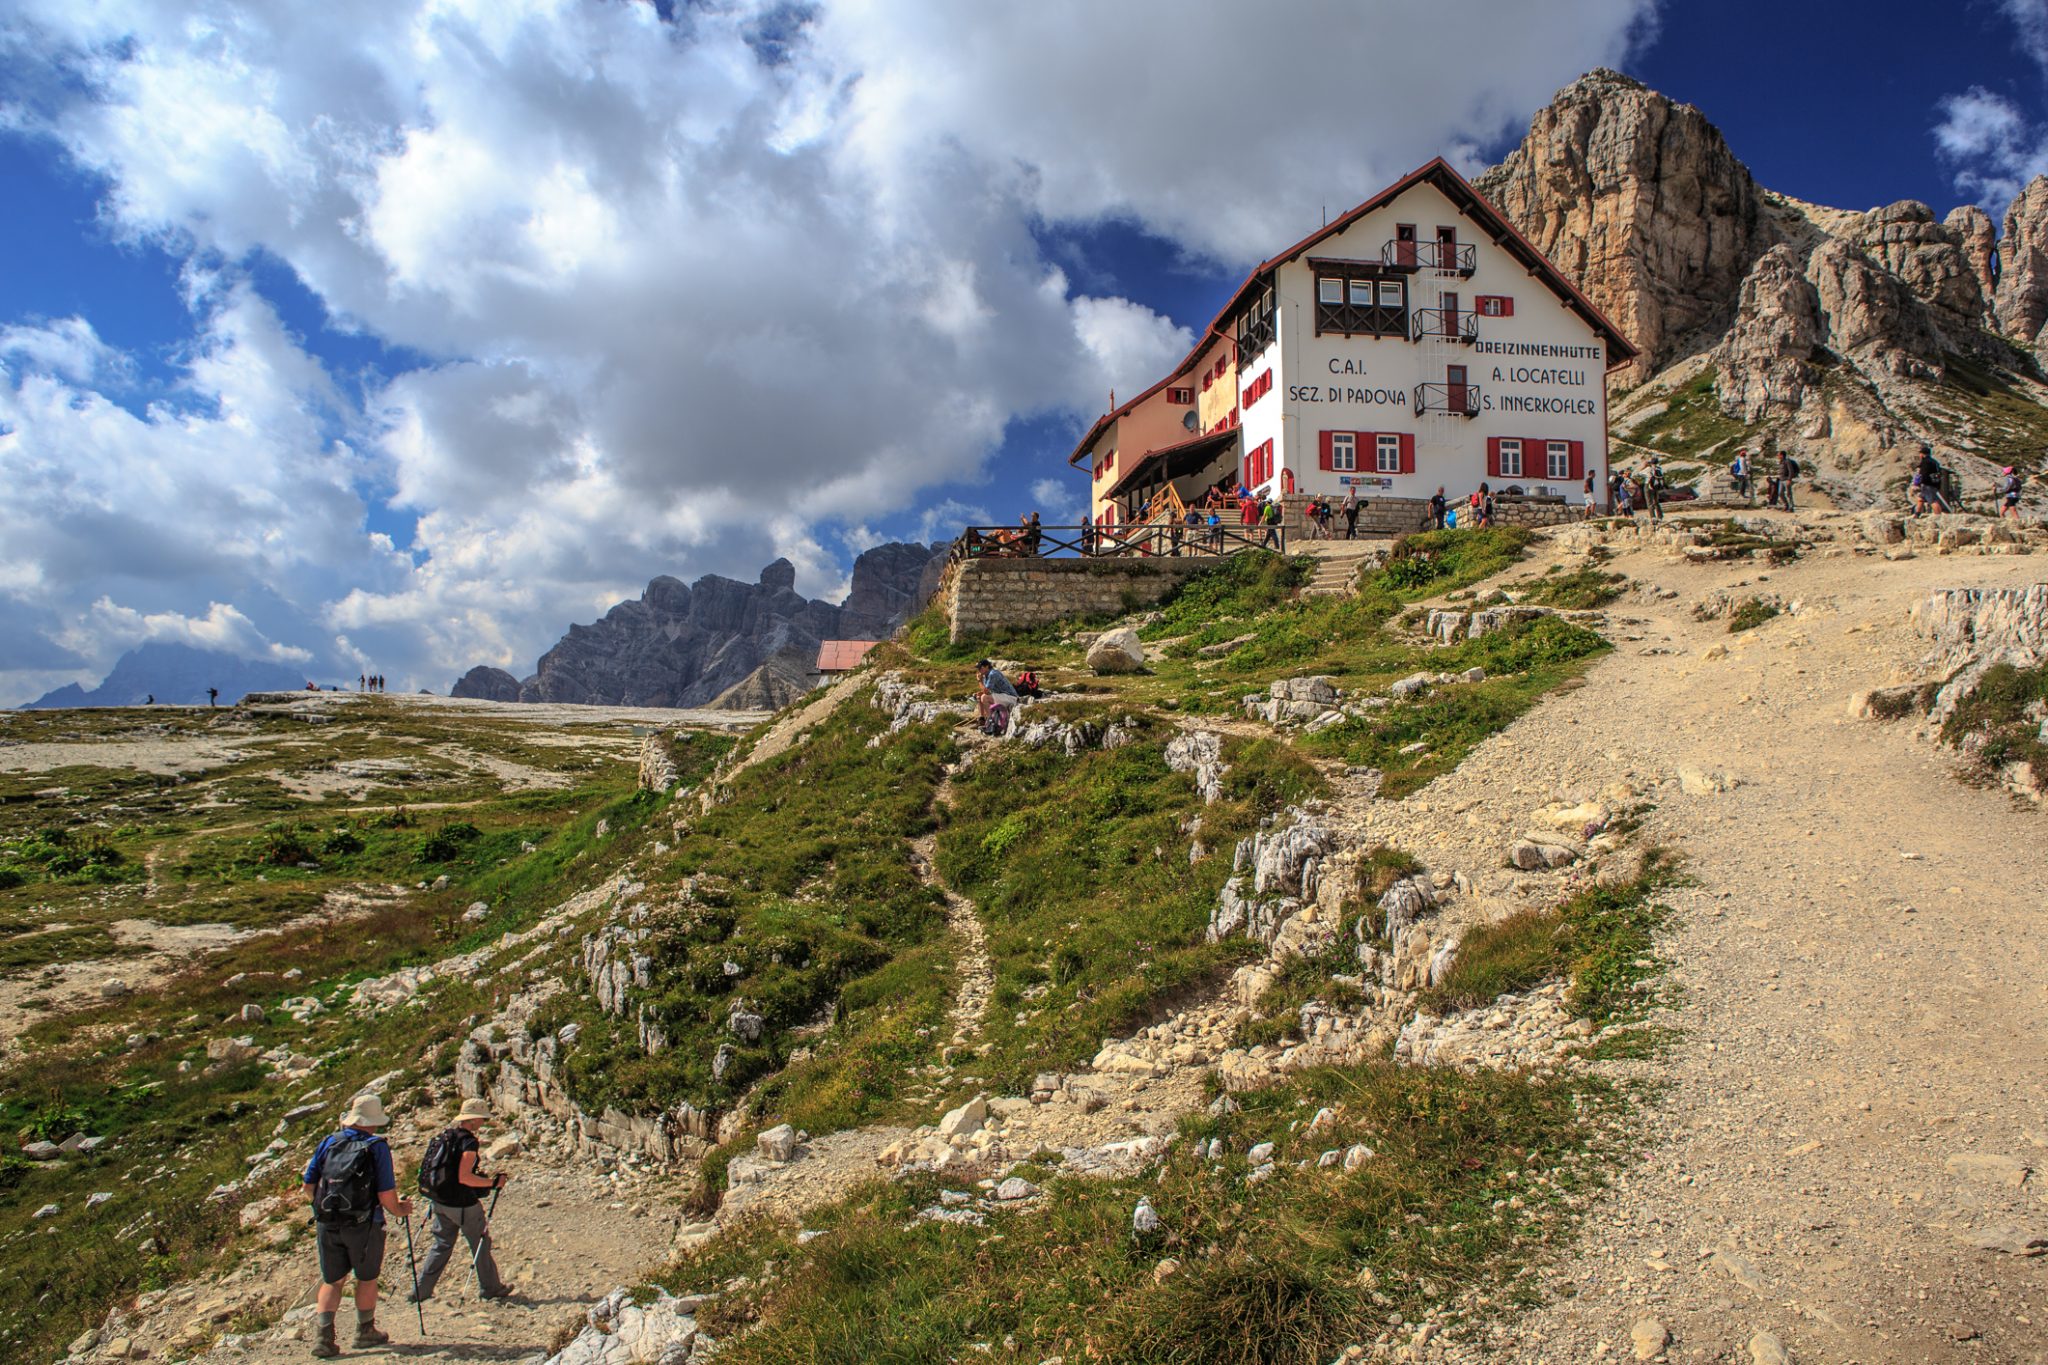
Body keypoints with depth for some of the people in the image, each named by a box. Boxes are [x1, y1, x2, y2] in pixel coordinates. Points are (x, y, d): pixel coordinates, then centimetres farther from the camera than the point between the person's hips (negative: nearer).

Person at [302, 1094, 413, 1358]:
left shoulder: (328, 1142, -1)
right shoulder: (377, 1147, -12)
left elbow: (308, 1185, 5)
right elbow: (386, 1195, -15)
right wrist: (400, 1209, 5)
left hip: (328, 1224, 3)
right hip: (364, 1226, -3)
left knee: (331, 1281, 17)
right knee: (367, 1278, 16)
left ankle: (323, 1335, 4)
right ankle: (365, 1332, 28)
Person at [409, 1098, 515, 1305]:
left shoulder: (444, 1135, 5)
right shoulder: (469, 1141, -20)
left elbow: (443, 1169, 14)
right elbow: (464, 1177, -26)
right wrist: (493, 1182, -19)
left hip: (440, 1201, 7)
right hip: (462, 1203, -7)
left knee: (442, 1244, 19)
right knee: (481, 1242, 9)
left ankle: (420, 1291, 18)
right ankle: (490, 1287, 20)